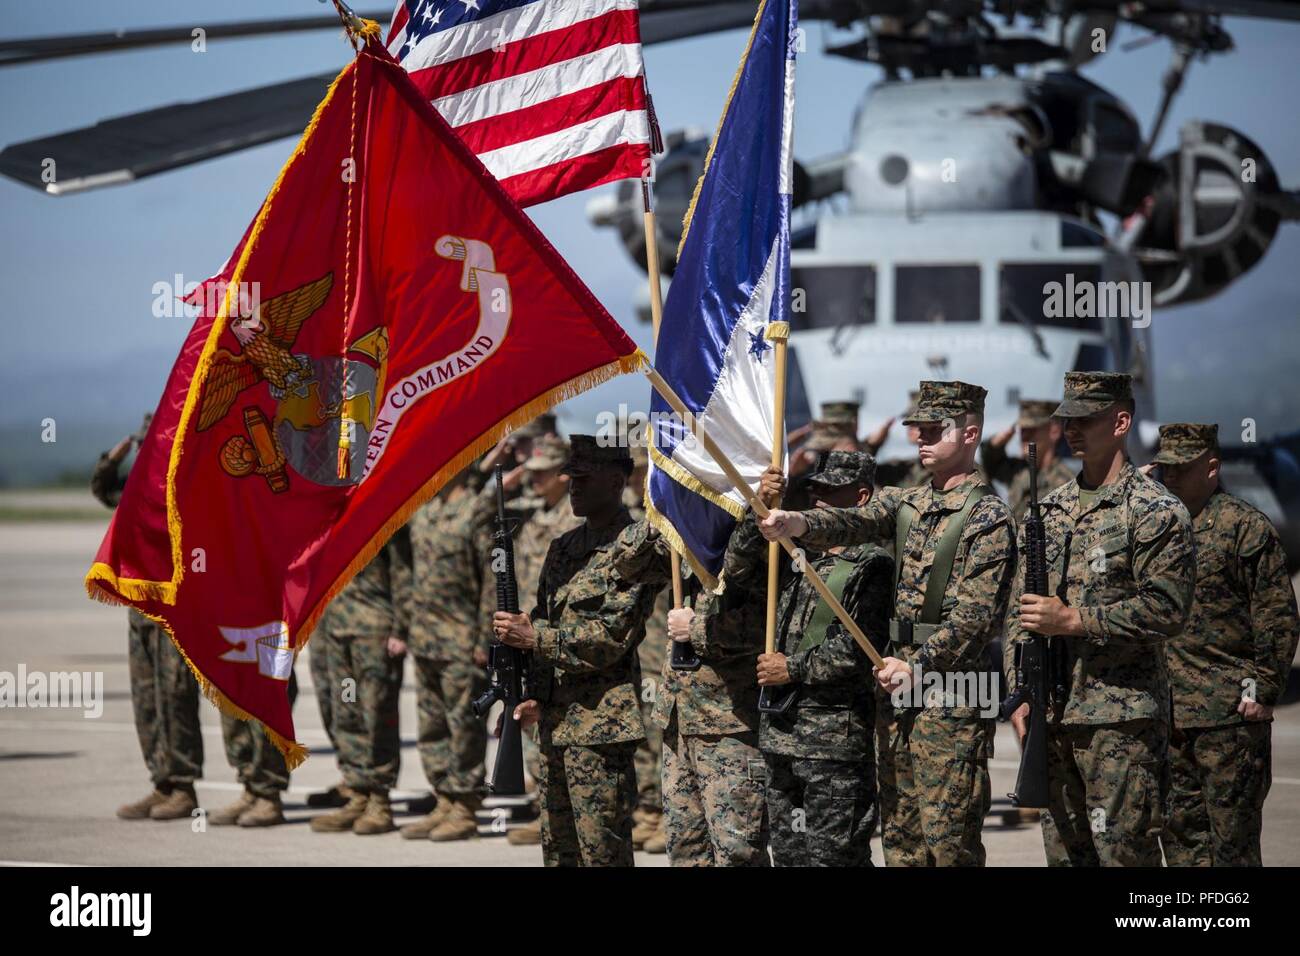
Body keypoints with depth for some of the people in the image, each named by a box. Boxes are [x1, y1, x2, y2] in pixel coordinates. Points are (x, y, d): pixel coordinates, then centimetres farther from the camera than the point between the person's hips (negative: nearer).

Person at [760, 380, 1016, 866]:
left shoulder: (990, 516, -6)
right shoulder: (905, 503, 15)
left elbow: (976, 613, -13)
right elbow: (854, 522, -4)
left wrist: (919, 664, -23)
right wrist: (800, 523, -25)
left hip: (950, 694, -7)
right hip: (897, 685, 7)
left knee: (947, 841, -8)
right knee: (899, 837, 10)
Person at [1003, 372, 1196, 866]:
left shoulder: (1156, 511, -5)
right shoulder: (1048, 511, 15)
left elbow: (1166, 610, -14)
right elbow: (1019, 611, 16)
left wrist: (1072, 620, -16)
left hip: (1122, 720, -6)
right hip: (1051, 717, 6)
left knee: (1123, 852, -7)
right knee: (1064, 853, 9)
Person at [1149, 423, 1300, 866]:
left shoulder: (1245, 526, -6)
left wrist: (1263, 692, -12)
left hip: (1231, 713, -7)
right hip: (1167, 713, 7)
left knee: (1232, 838, -3)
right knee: (1180, 832, 10)